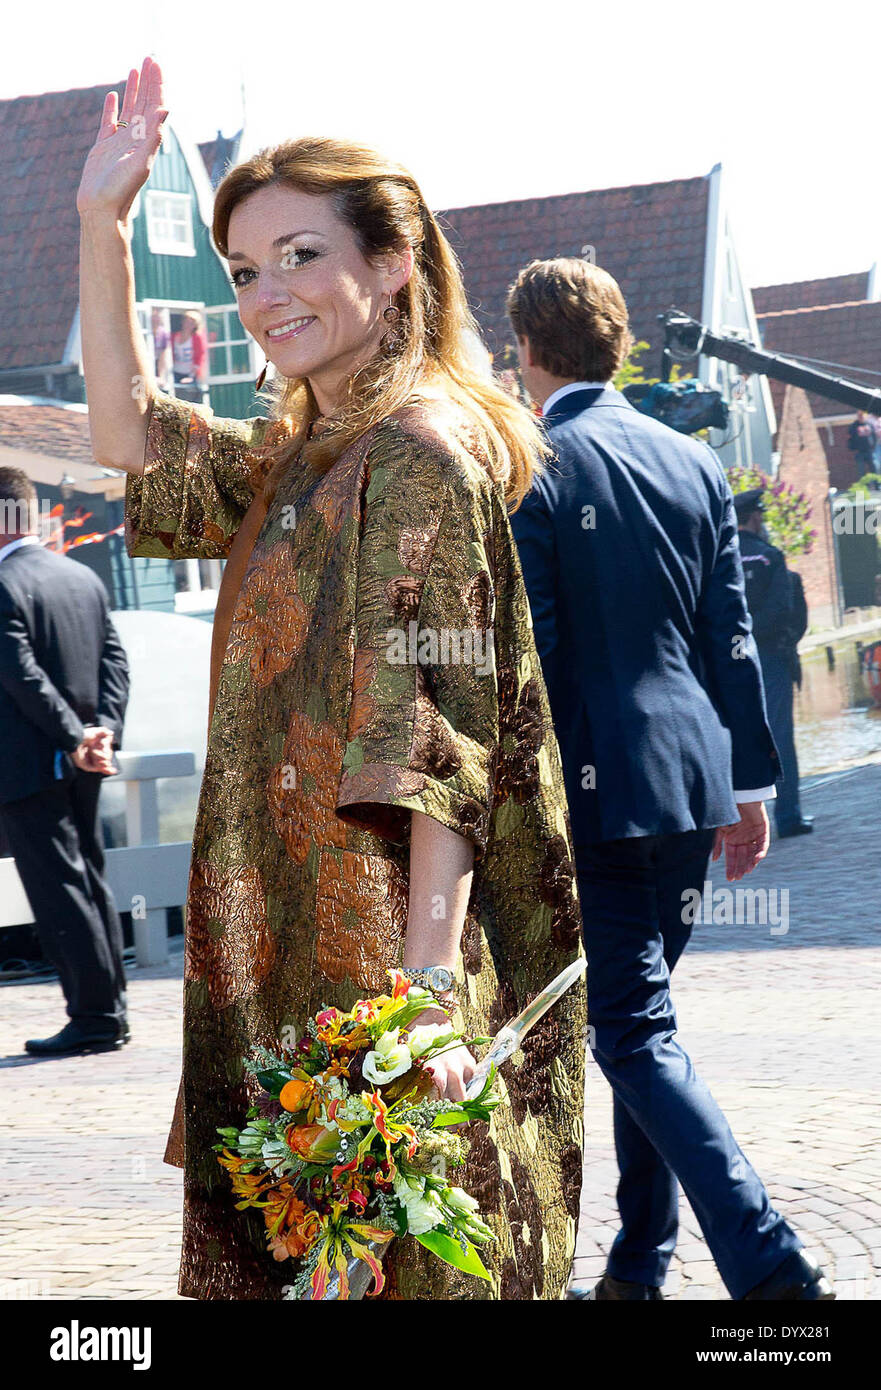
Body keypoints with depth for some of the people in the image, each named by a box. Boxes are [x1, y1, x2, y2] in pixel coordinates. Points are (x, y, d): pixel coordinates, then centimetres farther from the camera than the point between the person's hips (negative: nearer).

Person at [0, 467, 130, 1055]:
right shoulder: (85, 577, 9)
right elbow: (115, 660, 5)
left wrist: (76, 739, -18)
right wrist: (104, 730, -5)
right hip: (81, 766, 8)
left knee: (59, 891, -3)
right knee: (91, 882, 15)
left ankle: (95, 1017, -2)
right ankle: (111, 1011, 18)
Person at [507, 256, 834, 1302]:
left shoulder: (526, 470, -10)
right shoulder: (694, 460, 8)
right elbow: (731, 636, 10)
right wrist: (747, 782, 15)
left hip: (594, 785, -7)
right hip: (692, 775, 7)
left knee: (632, 1030, -5)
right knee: (638, 1013, 18)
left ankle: (770, 1266, -18)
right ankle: (635, 1274, 24)